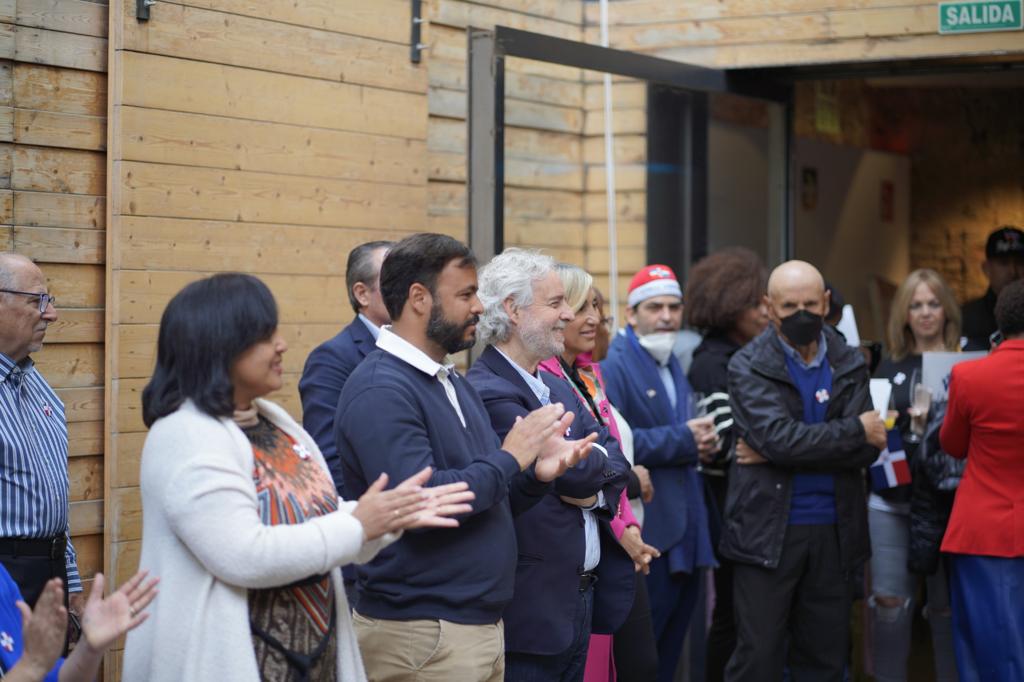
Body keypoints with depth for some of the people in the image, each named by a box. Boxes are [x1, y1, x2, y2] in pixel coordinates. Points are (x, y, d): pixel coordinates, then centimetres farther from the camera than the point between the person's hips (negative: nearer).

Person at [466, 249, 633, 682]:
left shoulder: (557, 388, 15)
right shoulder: (487, 393, -17)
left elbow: (616, 460, 9)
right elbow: (575, 471, -21)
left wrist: (596, 490, -11)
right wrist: (598, 458, 0)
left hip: (582, 598, 9)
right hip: (531, 610, -9)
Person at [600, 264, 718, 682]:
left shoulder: (673, 366, 17)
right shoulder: (614, 365, -11)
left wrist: (701, 440, 5)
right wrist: (683, 440, -18)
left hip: (685, 537, 9)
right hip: (645, 538, -9)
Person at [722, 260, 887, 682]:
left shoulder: (850, 365, 6)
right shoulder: (748, 367, -4)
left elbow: (866, 451, -5)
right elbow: (779, 437, -18)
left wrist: (778, 455, -13)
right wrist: (857, 430, -11)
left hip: (834, 531, 4)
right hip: (769, 531, -4)